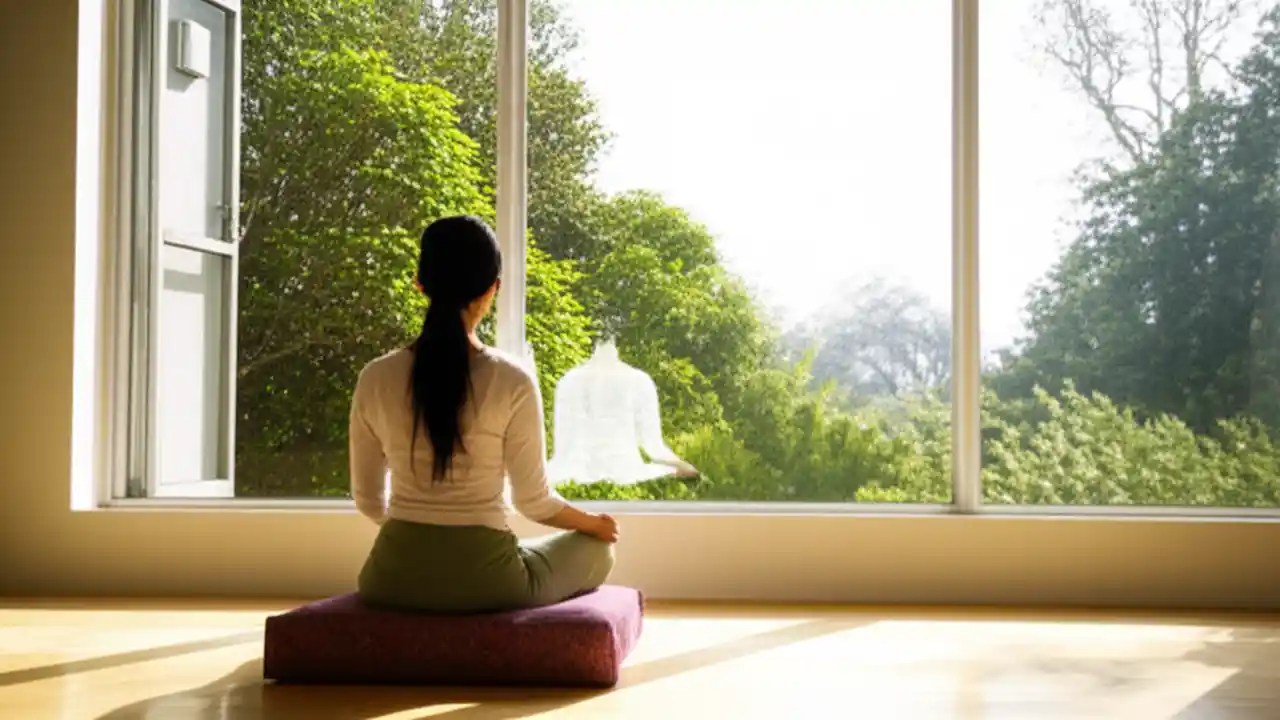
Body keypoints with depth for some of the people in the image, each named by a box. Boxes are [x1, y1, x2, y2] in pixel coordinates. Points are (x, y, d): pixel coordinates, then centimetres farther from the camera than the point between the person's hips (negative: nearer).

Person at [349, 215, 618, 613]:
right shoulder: (512, 381, -13)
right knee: (597, 548, 27)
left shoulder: (375, 379, -4)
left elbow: (368, 499, 5)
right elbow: (534, 501, -6)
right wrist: (593, 522, 14)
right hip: (483, 578, -3)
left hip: (395, 576, 3)